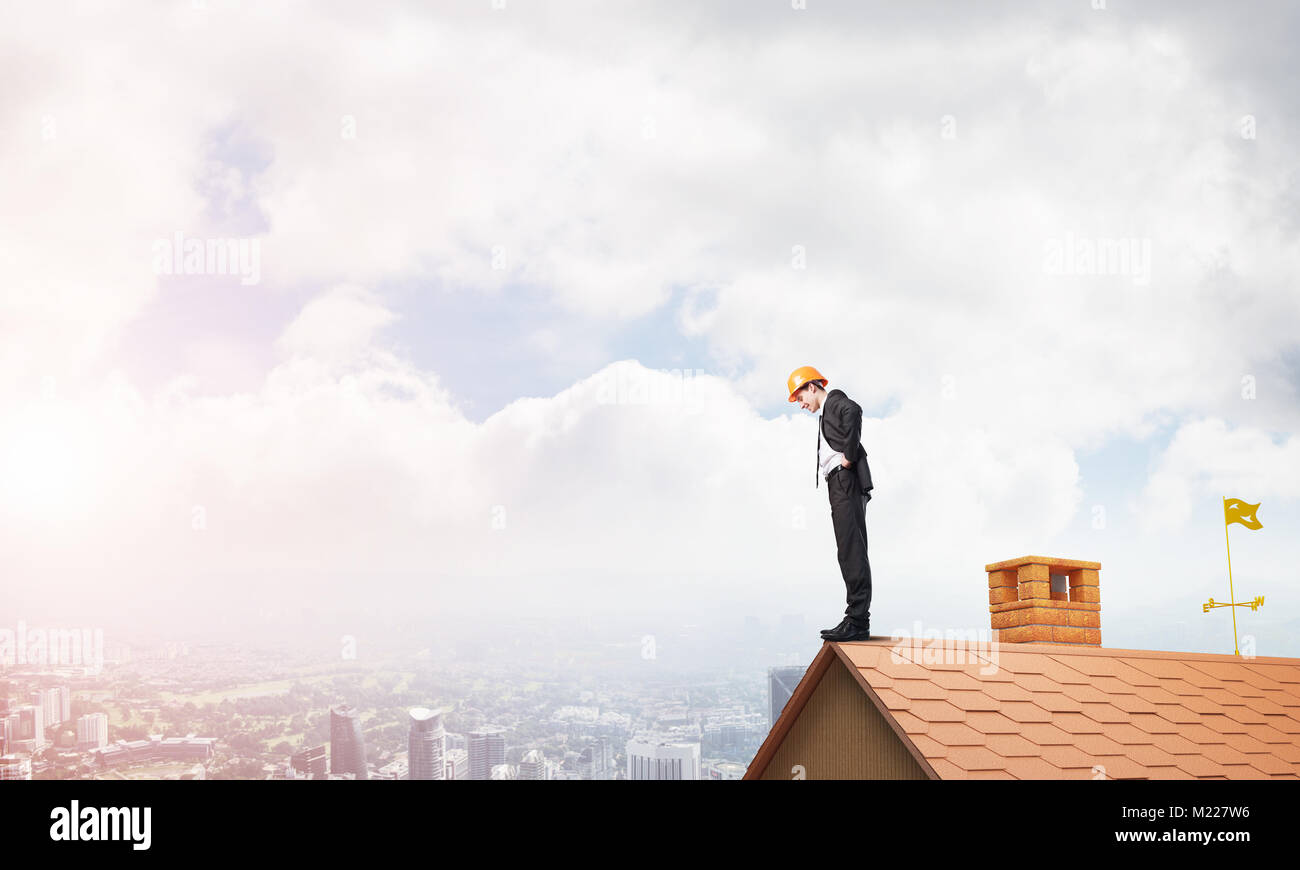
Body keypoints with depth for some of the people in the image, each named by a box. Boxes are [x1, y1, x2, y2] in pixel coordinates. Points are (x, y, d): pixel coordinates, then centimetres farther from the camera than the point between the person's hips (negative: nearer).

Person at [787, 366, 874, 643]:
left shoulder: (834, 401, -2)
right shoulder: (827, 413, 28)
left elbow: (853, 411, -25)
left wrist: (849, 455, -21)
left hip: (846, 481, -11)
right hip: (840, 487, 11)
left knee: (852, 550, -14)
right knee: (850, 552, 7)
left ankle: (858, 621, -17)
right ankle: (856, 620, 7)